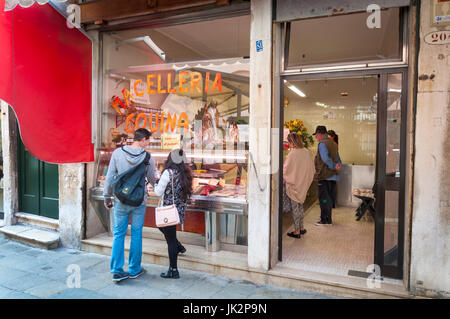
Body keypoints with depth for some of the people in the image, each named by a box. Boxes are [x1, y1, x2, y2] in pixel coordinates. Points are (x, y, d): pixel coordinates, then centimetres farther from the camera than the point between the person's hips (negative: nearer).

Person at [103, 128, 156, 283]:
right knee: (136, 234, 11)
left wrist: (107, 197, 8)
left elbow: (109, 177, -3)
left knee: (118, 234, 11)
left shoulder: (117, 153, -5)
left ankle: (117, 271, 11)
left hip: (120, 201, 1)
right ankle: (134, 269, 22)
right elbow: (152, 180, 2)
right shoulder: (147, 157, -8)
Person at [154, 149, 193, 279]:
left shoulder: (168, 172, -16)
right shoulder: (186, 174, 3)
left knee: (171, 241, 3)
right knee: (161, 225, 31)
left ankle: (173, 271, 12)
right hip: (180, 210, 7)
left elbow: (159, 192, -12)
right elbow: (187, 194, 9)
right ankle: (179, 247, 34)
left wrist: (155, 183, 5)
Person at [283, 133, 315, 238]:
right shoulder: (307, 152, 0)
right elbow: (312, 169, 8)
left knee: (295, 207, 4)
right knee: (300, 205, 20)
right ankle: (301, 228, 28)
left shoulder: (293, 153, -21)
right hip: (304, 184, 7)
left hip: (294, 184, -6)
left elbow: (285, 170, -17)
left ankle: (297, 231, 12)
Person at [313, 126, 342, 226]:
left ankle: (324, 220, 4)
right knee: (329, 198, 15)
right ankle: (328, 219, 23)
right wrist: (338, 165, -1)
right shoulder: (333, 144, 16)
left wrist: (334, 167, -13)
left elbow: (325, 159, -24)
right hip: (333, 176, 8)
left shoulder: (322, 143, -12)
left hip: (325, 176, -8)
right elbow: (338, 159, 17)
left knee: (323, 199, -1)